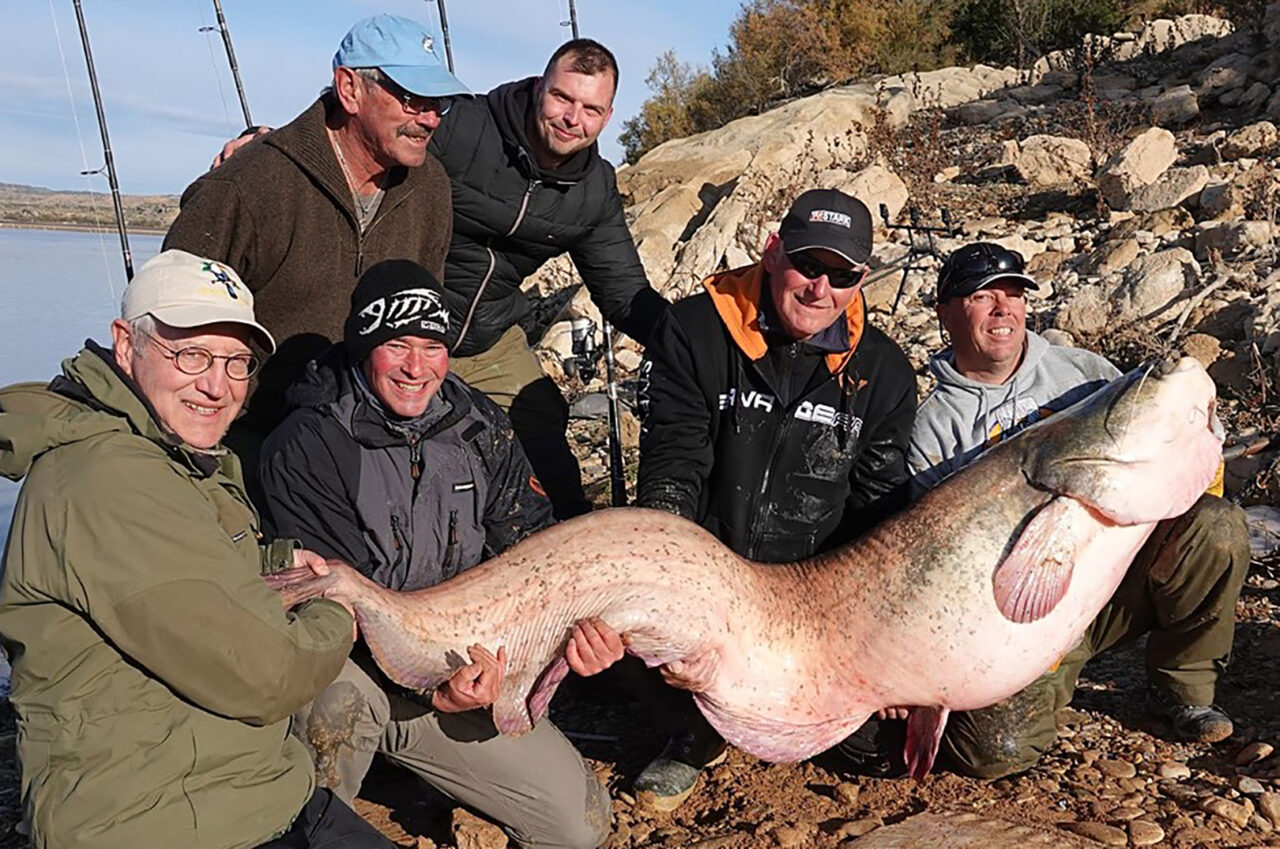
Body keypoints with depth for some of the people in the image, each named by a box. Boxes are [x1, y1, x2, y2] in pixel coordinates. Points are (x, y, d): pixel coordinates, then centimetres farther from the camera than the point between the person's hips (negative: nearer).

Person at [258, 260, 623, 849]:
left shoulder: (480, 427, 0)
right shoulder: (305, 446, -15)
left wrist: (577, 621, -22)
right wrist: (434, 677, -34)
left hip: (465, 679, 4)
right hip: (355, 673, -4)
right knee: (338, 689, -40)